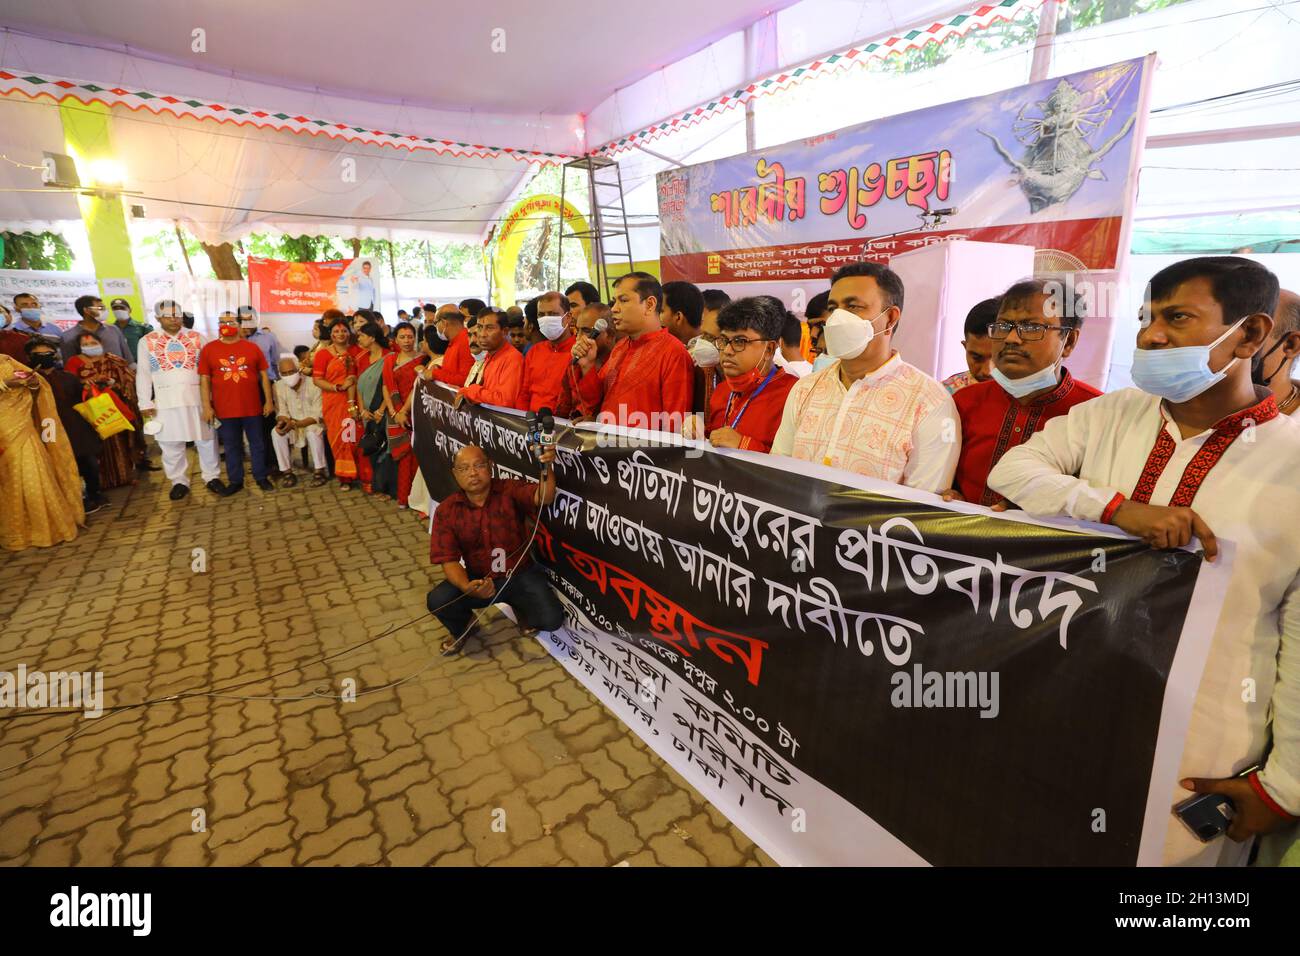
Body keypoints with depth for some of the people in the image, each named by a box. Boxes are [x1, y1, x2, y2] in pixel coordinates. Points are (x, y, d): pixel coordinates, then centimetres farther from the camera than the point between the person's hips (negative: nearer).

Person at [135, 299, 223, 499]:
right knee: (171, 444, 6)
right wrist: (145, 403, 0)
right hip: (166, 400, 1)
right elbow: (143, 374, 7)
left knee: (206, 440, 4)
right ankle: (179, 481, 18)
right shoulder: (147, 341, 7)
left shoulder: (197, 338, 6)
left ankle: (212, 477, 17)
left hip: (197, 398, 0)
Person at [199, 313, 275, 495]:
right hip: (224, 409, 0)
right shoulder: (208, 349, 1)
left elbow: (263, 375, 5)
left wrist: (269, 401, 1)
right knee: (231, 447, 10)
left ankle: (261, 477, 22)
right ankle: (235, 481, 20)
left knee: (257, 443, 9)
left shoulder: (252, 347, 2)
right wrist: (207, 406, -5)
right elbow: (204, 380, 1)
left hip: (252, 407, 0)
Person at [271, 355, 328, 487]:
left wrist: (295, 423, -32)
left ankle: (320, 471, -24)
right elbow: (281, 412, -2)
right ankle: (287, 472, -16)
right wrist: (283, 421, -28)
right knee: (276, 433, -25)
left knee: (313, 431, -36)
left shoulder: (314, 384, -17)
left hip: (313, 424, -4)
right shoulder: (278, 386, -4)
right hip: (292, 426, 4)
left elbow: (318, 415, -19)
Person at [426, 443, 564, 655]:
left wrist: (547, 467, -53)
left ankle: (520, 608, 18)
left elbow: (544, 498, -32)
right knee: (437, 600, -24)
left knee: (551, 619, -20)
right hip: (479, 579, 1)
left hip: (521, 575, -1)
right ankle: (463, 627, 13)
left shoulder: (510, 490, -11)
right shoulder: (446, 510, -7)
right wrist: (466, 587, -32)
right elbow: (449, 560, -10)